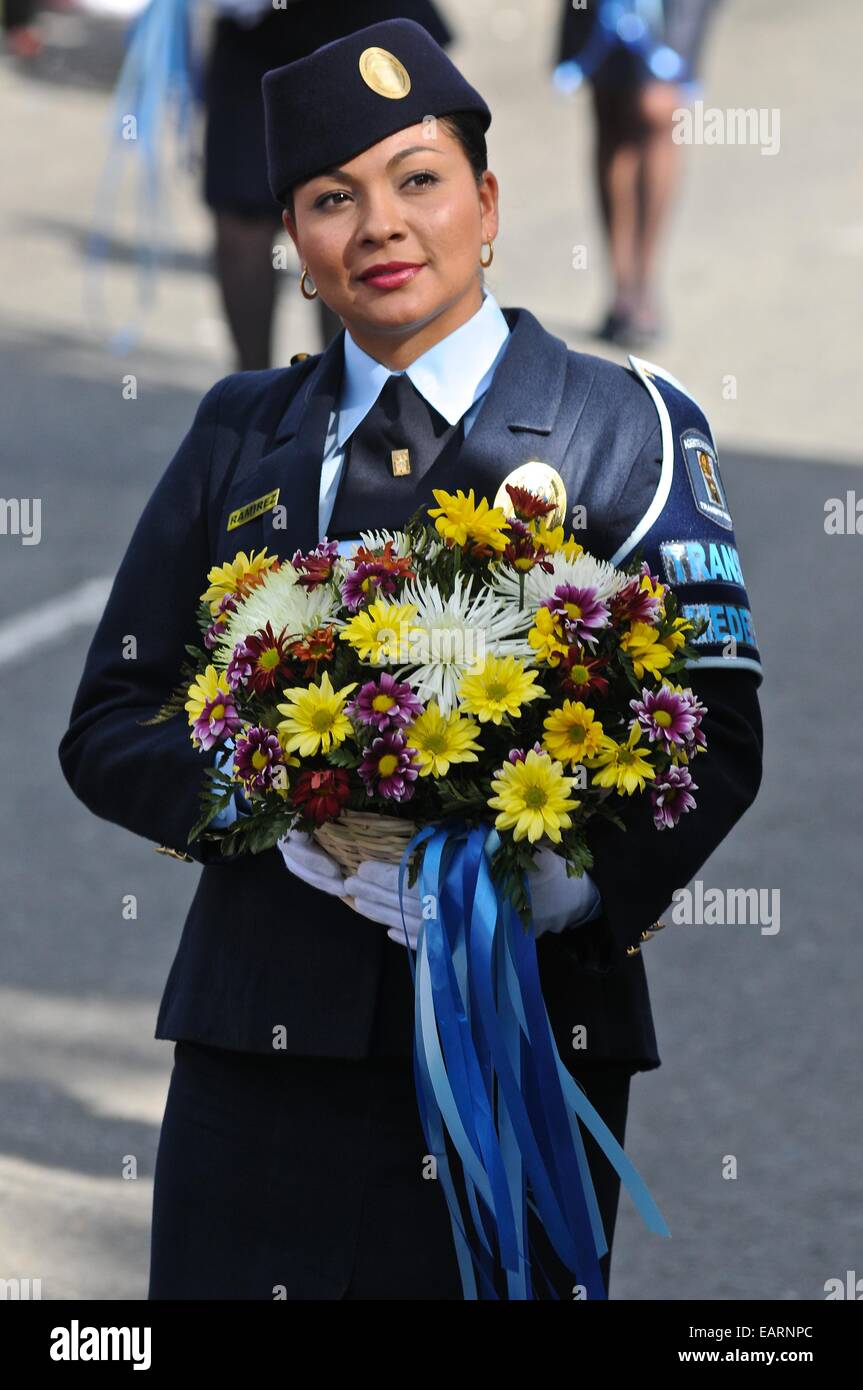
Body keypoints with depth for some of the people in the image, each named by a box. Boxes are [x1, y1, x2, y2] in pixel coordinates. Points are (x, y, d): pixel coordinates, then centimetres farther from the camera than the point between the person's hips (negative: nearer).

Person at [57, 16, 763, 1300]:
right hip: (268, 1035, 2)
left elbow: (720, 734, 0)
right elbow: (108, 729, 10)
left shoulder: (630, 430, 5)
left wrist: (569, 881, -19)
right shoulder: (241, 435, 14)